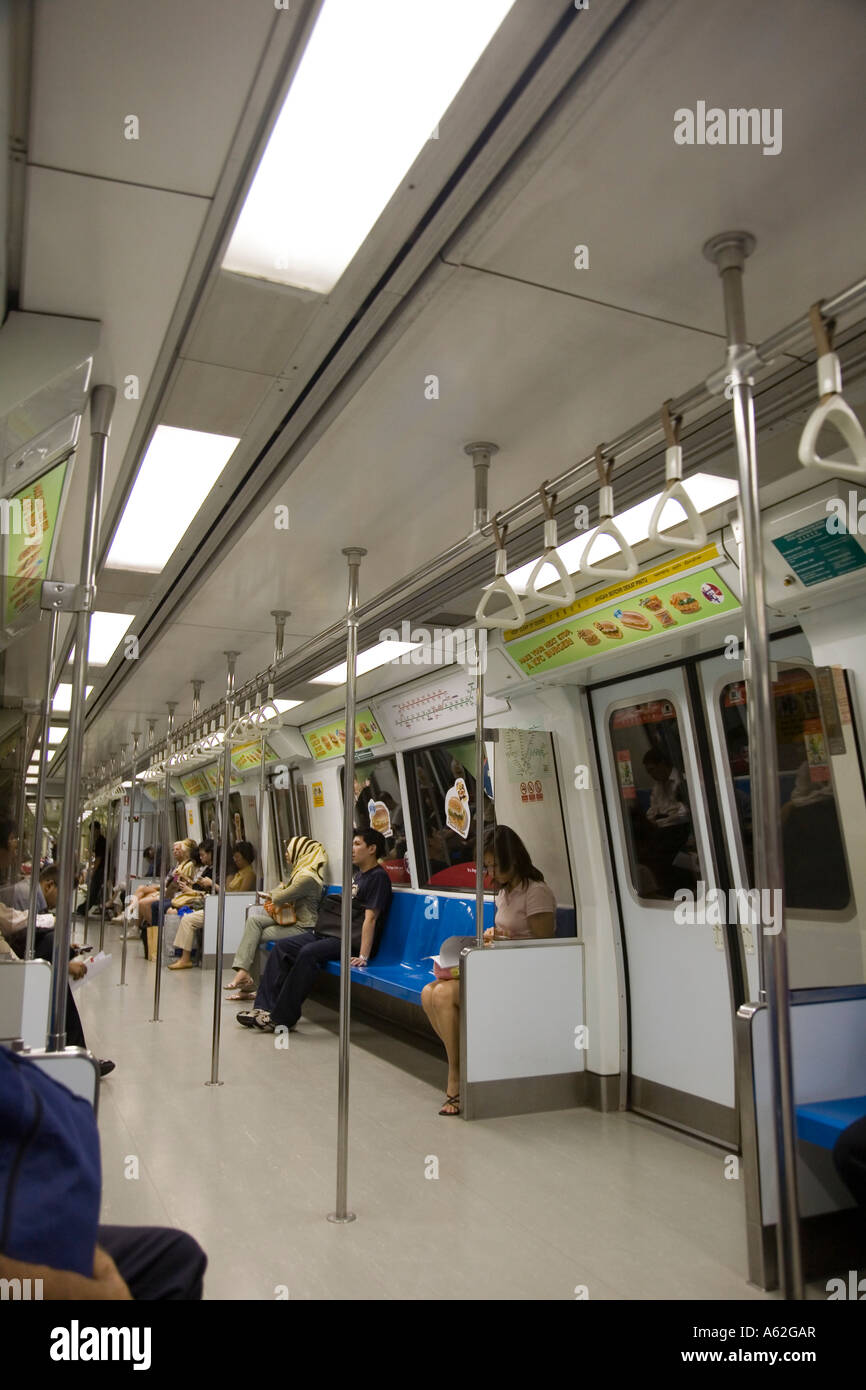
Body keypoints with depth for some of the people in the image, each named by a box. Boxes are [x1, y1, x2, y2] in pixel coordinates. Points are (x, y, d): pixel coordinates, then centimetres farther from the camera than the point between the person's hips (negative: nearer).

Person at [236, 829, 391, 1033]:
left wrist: (363, 956, -25)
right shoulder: (357, 874, 19)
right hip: (329, 933, 10)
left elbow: (370, 918, -19)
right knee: (282, 947, -1)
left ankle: (282, 1017, -24)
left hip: (351, 941, -10)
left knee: (309, 953, -31)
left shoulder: (378, 877, -10)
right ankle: (265, 1007, -7)